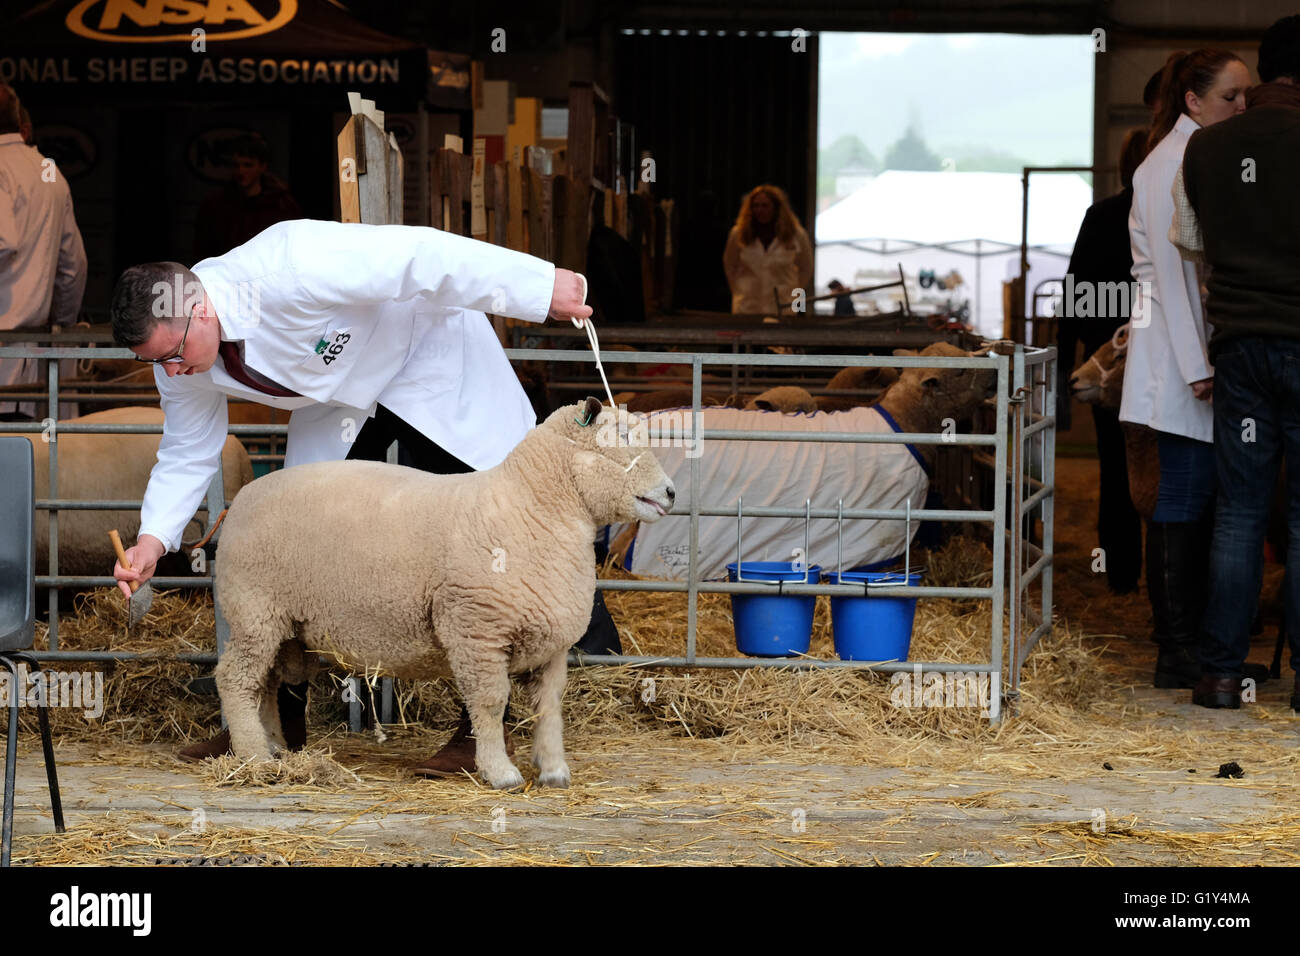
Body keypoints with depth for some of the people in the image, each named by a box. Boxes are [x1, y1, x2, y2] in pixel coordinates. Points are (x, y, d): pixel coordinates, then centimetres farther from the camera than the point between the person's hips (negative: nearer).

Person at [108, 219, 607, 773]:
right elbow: (187, 454, 0)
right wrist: (153, 539, -17)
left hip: (427, 361, -6)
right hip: (339, 398, 6)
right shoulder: (179, 355, -15)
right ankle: (281, 721, 9)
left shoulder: (288, 272, -40)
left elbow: (421, 259, -36)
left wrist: (540, 284, -31)